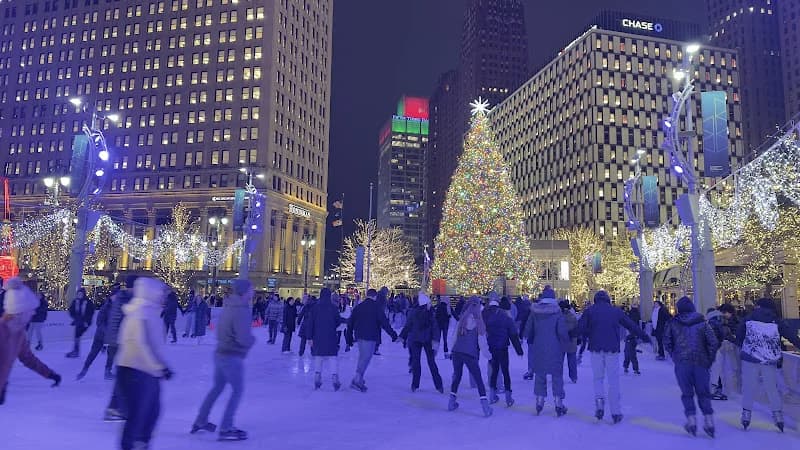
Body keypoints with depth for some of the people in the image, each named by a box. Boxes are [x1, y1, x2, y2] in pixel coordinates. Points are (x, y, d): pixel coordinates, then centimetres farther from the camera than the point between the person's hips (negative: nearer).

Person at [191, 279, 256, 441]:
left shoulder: (229, 306, 7)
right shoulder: (241, 310, -21)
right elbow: (244, 338, -25)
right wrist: (253, 339, -7)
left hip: (221, 353, 9)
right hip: (232, 356, -9)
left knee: (217, 387, 21)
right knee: (238, 390, 2)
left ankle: (200, 421, 31)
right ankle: (226, 429, 5)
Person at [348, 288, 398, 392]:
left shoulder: (358, 306, 10)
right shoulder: (376, 307, -6)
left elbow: (351, 322, 13)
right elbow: (384, 322, -10)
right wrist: (393, 334, -5)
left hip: (359, 336, 6)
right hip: (370, 337, -6)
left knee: (362, 357, 19)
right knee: (366, 357, -4)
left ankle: (359, 380, 22)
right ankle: (357, 380, -11)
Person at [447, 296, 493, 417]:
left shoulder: (461, 320, 10)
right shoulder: (478, 322, -1)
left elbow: (455, 337, 6)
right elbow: (481, 342, -1)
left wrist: (452, 351, 10)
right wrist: (487, 354, 10)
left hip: (456, 352, 4)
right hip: (470, 354, -3)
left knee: (457, 376, 21)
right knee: (478, 379, 6)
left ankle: (452, 402, 25)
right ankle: (485, 407, 2)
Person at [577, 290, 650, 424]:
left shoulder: (590, 311, 4)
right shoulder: (616, 311, 9)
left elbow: (580, 328, -6)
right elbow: (631, 325, 15)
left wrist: (588, 335, 13)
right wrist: (644, 337, 27)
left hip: (596, 349, 0)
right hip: (612, 349, 1)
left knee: (598, 378, 13)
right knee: (614, 381, 7)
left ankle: (599, 400, -11)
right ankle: (616, 412, 7)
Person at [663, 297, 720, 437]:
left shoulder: (673, 323, 0)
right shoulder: (702, 322, 1)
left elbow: (667, 343, 2)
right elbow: (713, 342, -4)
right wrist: (709, 360, 5)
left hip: (682, 363, -1)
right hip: (700, 362, 1)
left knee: (687, 393, 9)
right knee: (703, 393, 13)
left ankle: (692, 421, 3)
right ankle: (709, 423, 11)